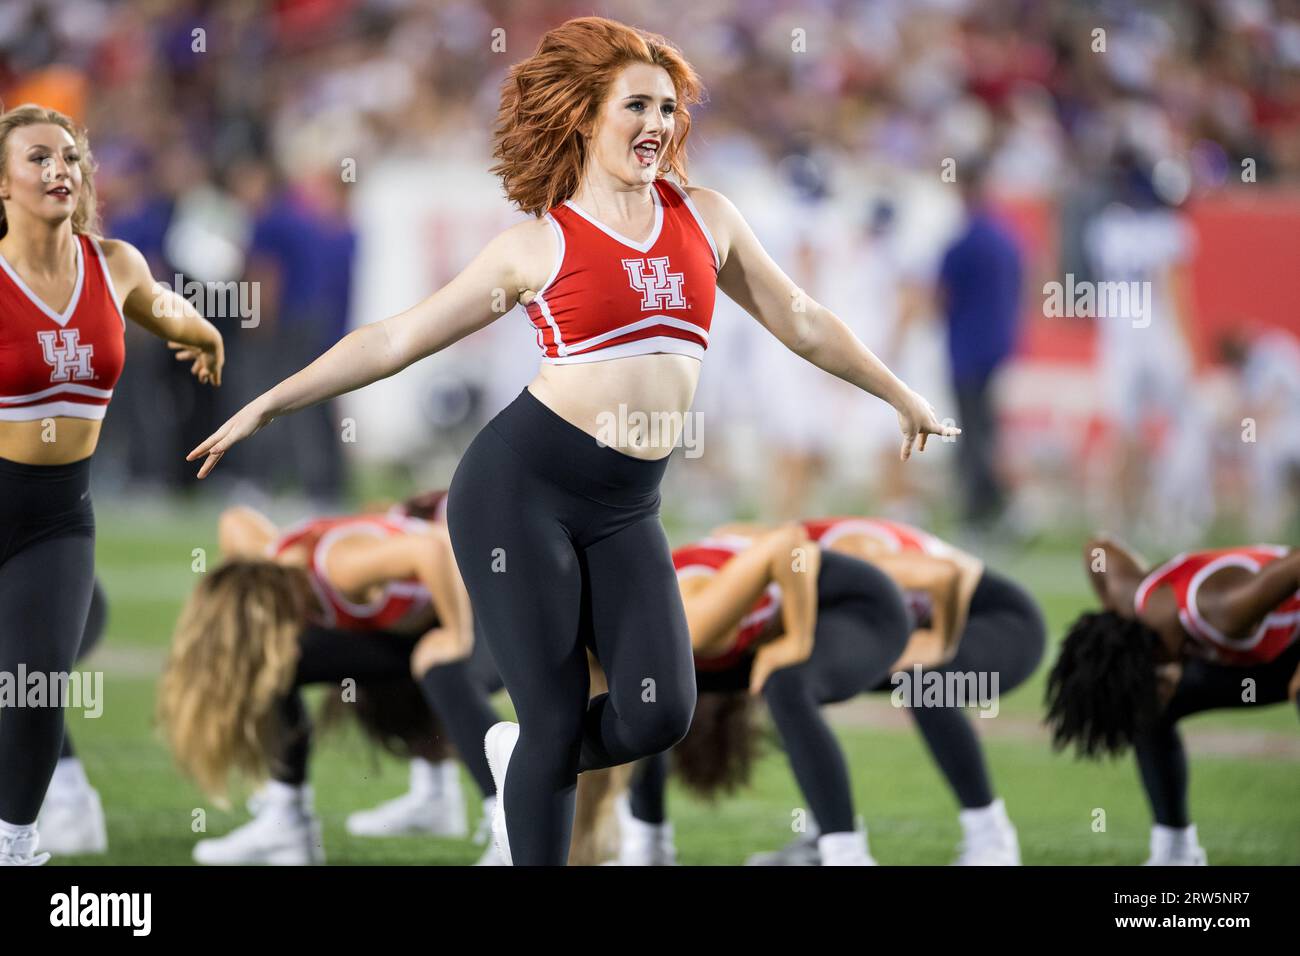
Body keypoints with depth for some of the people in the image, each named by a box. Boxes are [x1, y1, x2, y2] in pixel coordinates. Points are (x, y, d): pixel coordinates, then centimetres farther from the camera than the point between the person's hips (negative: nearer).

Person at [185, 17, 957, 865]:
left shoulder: (705, 217, 11)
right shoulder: (539, 243, 2)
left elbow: (799, 320, 24)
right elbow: (397, 340, 5)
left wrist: (902, 396, 32)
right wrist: (267, 406, 2)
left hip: (629, 509, 4)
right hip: (523, 485, -4)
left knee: (660, 714, -12)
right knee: (558, 723, -6)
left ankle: (519, 757, 19)